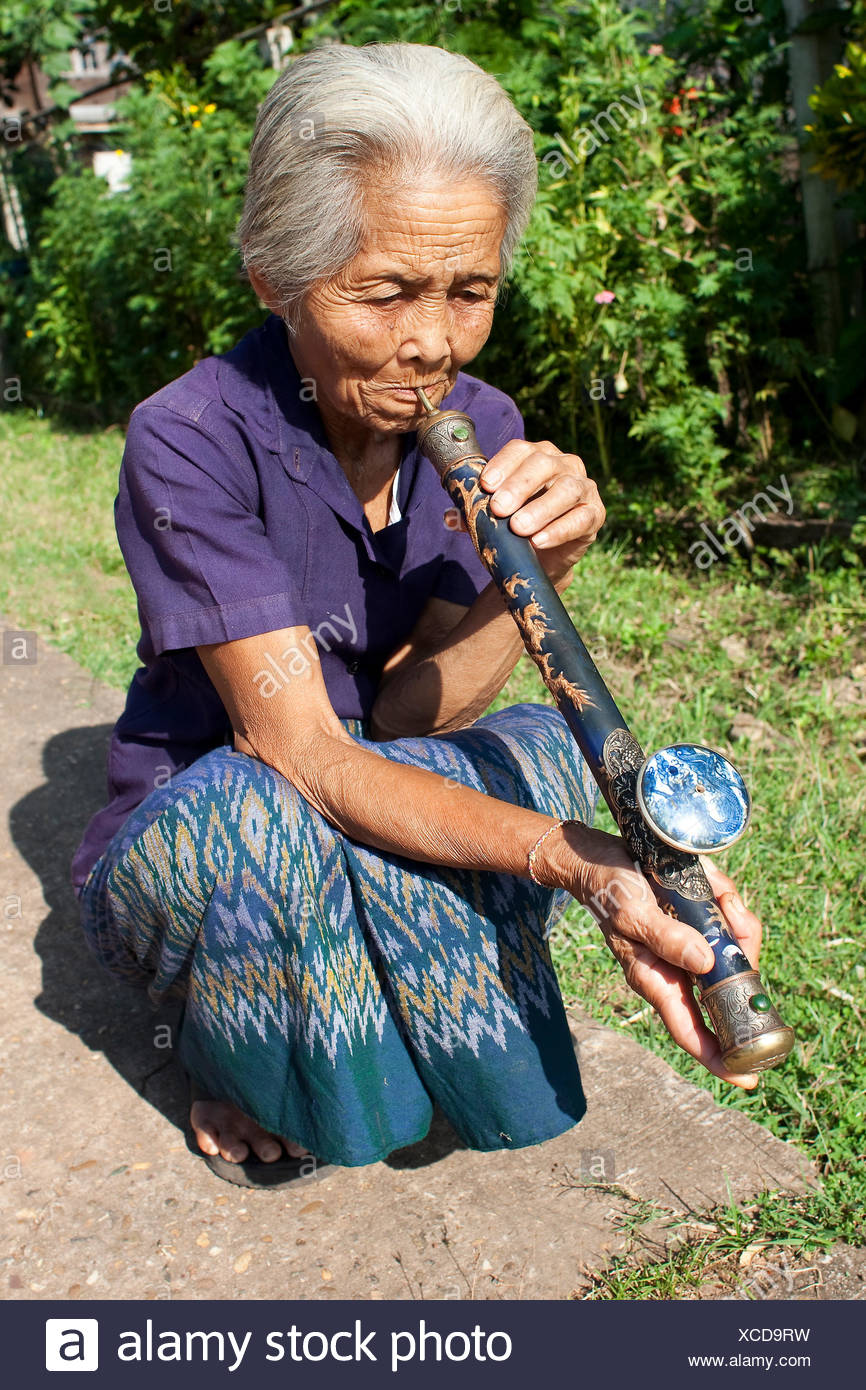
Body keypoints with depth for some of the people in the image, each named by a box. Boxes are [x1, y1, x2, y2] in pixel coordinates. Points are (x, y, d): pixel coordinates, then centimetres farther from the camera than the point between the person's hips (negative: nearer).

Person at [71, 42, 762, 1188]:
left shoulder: (482, 428, -9)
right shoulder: (189, 441, -25)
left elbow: (410, 713, -15)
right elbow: (299, 753, -32)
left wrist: (536, 576, -34)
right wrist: (577, 863, -45)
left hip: (388, 797, 4)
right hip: (179, 852, -3)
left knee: (540, 748, -22)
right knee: (258, 811, -36)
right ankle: (238, 1071, -4)